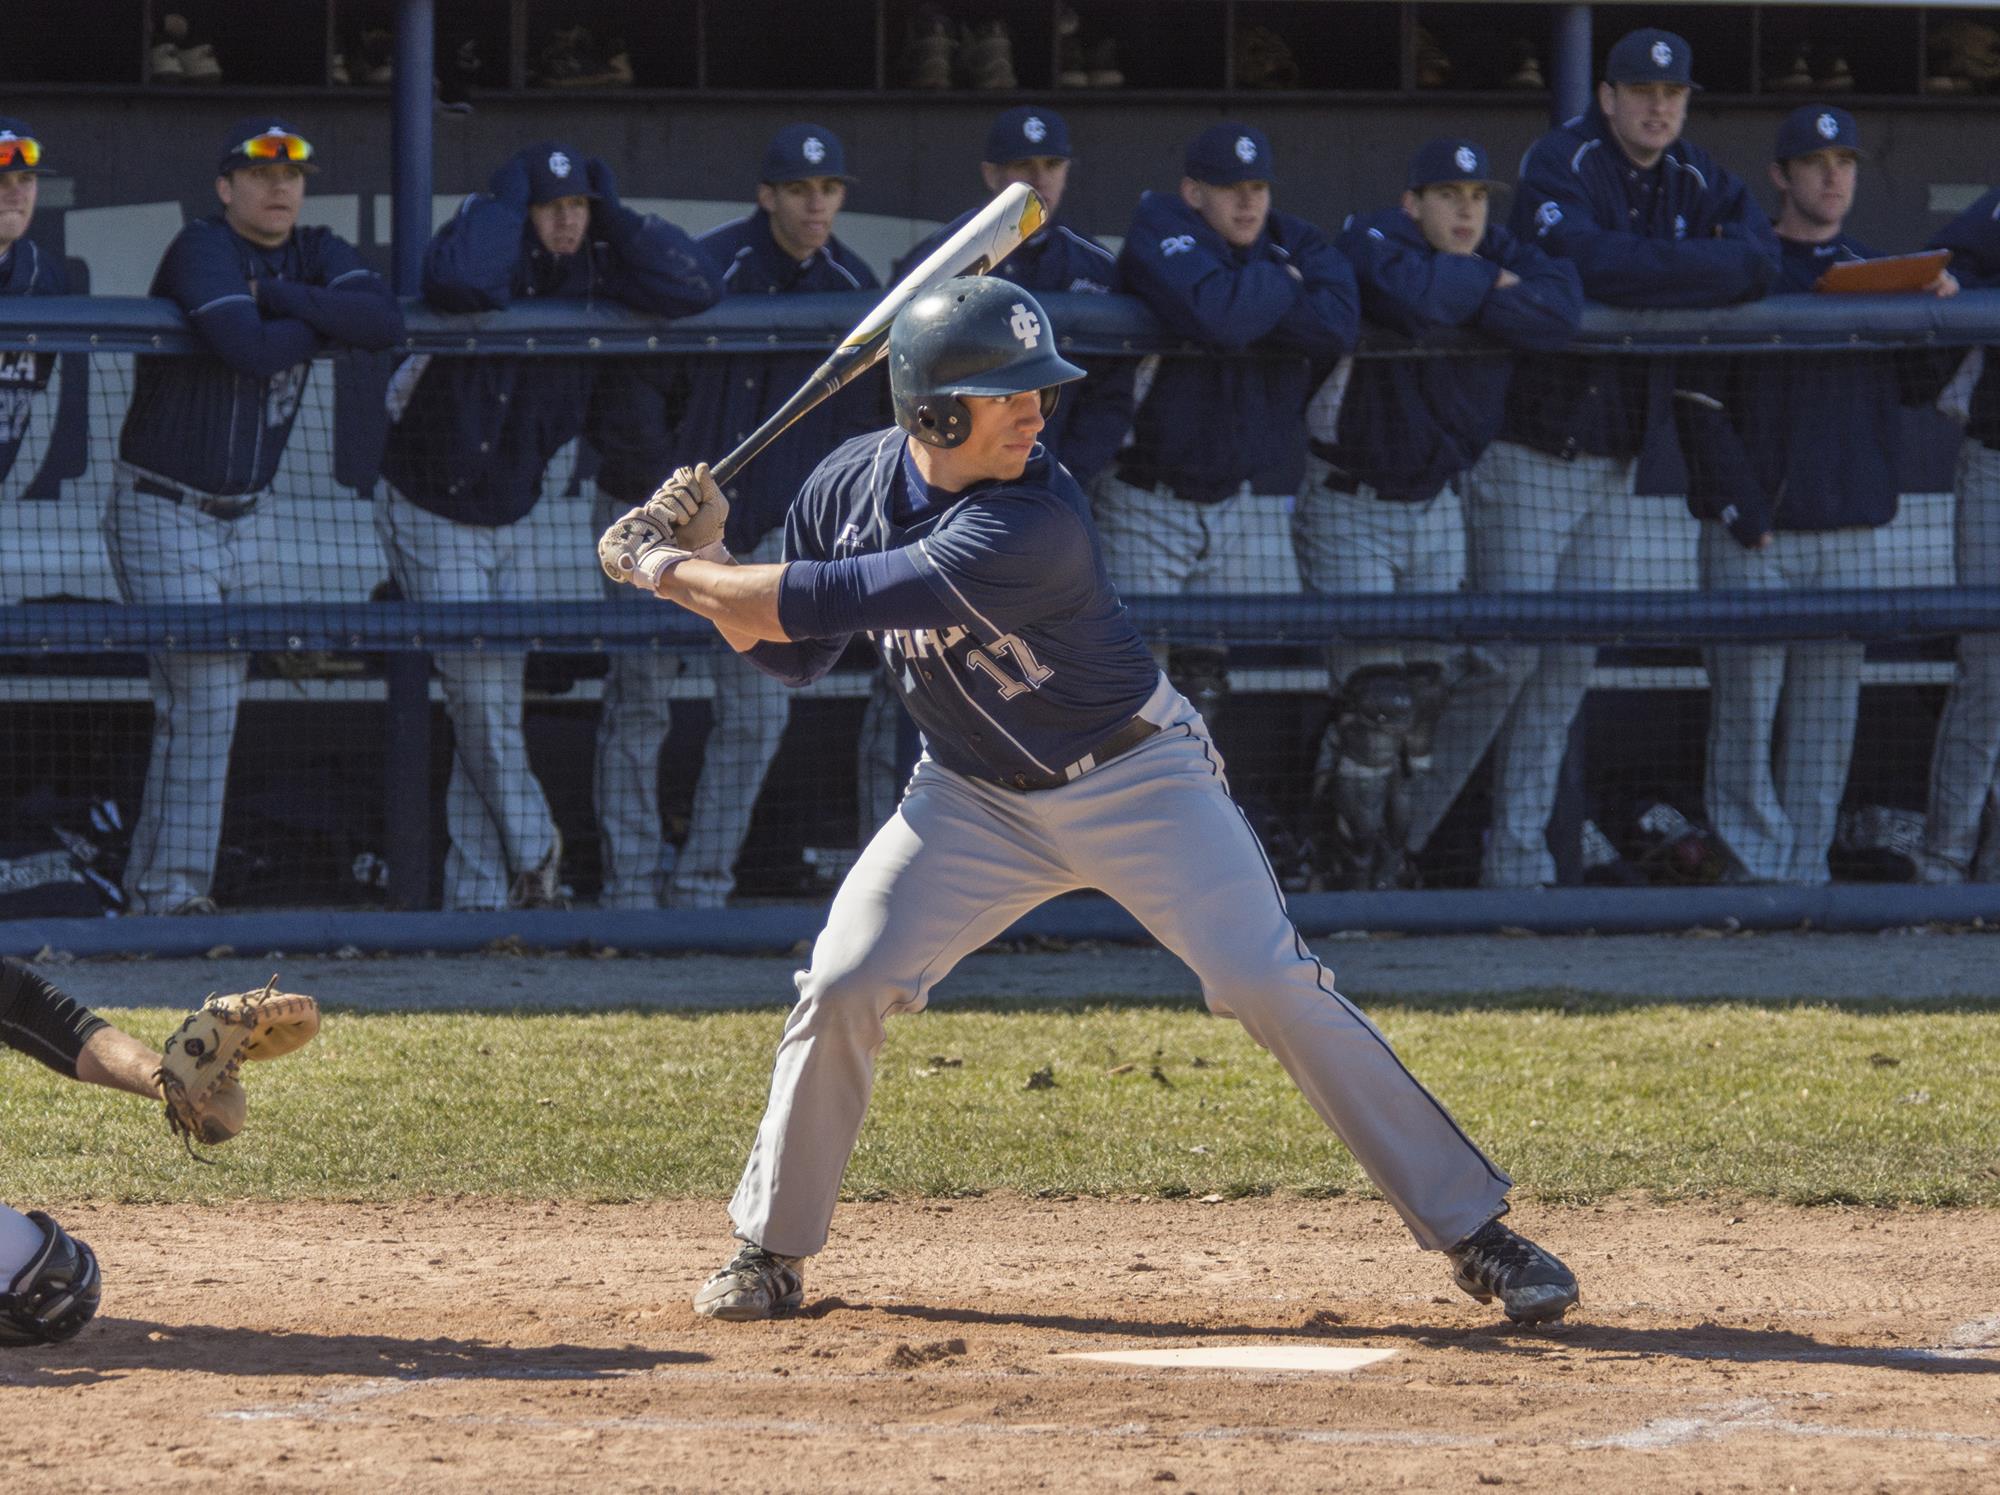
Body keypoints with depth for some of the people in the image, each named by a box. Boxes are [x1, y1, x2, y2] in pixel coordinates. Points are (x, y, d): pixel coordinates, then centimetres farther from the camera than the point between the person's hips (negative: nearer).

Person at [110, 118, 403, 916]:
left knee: (202, 700, 8)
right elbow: (247, 348, -33)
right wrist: (326, 322, -15)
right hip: (160, 511, -7)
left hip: (242, 516, 7)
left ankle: (152, 884, 13)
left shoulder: (316, 254, 4)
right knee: (204, 694, -12)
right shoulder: (202, 250, -17)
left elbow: (385, 323, -15)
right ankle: (173, 889, -9)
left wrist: (280, 296, -21)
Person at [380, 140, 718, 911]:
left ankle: (479, 894, 12)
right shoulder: (488, 248, -20)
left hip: (509, 520, 6)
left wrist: (614, 214, -16)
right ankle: (532, 853, 8)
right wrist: (507, 197, -29)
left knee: (500, 702, 7)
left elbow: (696, 289, -14)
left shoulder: (594, 268, -4)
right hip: (431, 516, -6)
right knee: (479, 697, -8)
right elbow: (459, 279, -45)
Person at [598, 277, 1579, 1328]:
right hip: (973, 799, 5)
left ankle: (1472, 1231, -10)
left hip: (1135, 780, -5)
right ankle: (770, 1250, 11)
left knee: (1273, 988, -16)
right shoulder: (850, 485, -10)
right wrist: (701, 559, -14)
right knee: (840, 987, -9)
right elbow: (790, 655, 3)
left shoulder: (1032, 523, -31)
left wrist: (665, 570, -23)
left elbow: (825, 603, -33)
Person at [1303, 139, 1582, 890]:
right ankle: (1349, 876, -2)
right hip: (1348, 508, -6)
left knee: (1426, 694, 7)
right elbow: (1411, 295, -36)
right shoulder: (1372, 242, -13)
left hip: (1434, 506, 6)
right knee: (1375, 700, -11)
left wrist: (1461, 294, -20)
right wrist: (1487, 286, -18)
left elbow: (1558, 308, -18)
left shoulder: (1500, 255, 2)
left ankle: (1385, 854, 19)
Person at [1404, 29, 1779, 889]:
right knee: (1507, 650, -11)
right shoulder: (1560, 164, -12)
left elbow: (1759, 258, -2)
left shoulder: (1695, 182, 10)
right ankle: (1401, 832, 0)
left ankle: (1517, 854, 11)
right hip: (1530, 452, -7)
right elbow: (1588, 263, -29)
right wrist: (1706, 271, -19)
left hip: (1618, 455, 7)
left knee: (1571, 662, 6)